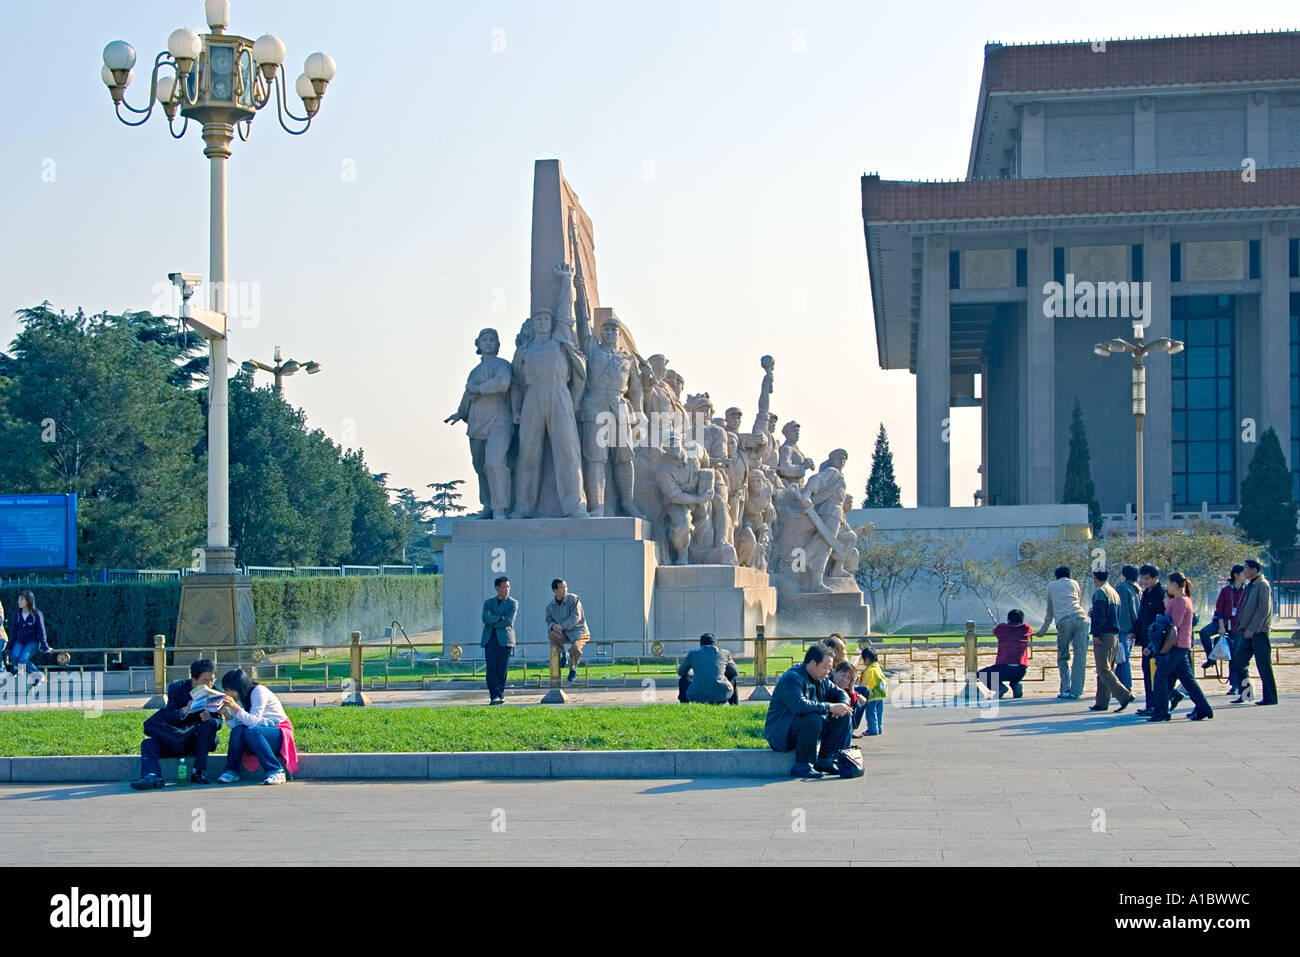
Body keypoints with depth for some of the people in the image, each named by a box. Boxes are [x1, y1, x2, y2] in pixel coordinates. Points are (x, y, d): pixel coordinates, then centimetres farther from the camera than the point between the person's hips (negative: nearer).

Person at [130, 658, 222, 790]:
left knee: (209, 725, -29)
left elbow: (218, 722, -7)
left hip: (198, 742, -1)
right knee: (148, 743, -20)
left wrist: (209, 719, -32)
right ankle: (152, 776, -46)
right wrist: (185, 711, -34)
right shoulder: (177, 688, -6)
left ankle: (199, 772, -30)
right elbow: (169, 717, -13)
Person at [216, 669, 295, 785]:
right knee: (238, 730, -24)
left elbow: (253, 721, -26)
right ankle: (232, 771, -15)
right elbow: (235, 726, -2)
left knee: (251, 731, -35)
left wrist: (235, 707, -33)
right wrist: (226, 713, -17)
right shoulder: (239, 698, 6)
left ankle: (276, 772, -34)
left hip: (279, 734, -6)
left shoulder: (259, 691, -15)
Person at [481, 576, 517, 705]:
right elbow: (485, 618, -3)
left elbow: (509, 621, -6)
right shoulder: (489, 602, 16)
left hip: (504, 639, -1)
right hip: (490, 639, 1)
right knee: (491, 668, -9)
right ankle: (494, 696, -13)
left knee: (502, 669, -3)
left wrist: (493, 623, -4)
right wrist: (500, 618, -9)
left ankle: (499, 696, 3)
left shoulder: (513, 603, 9)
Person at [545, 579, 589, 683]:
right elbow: (549, 621, 8)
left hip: (578, 631, -3)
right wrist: (553, 626, -18)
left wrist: (562, 626, -23)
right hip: (564, 635, 3)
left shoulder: (573, 599, -8)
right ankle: (563, 654, -2)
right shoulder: (550, 606, 6)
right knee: (551, 634, -29)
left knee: (575, 647, -31)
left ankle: (573, 668, 1)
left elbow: (576, 617, -14)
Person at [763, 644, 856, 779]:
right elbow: (799, 705, -36)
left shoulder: (821, 679, 9)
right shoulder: (791, 679, -21)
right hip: (781, 735, -9)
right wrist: (830, 707, -31)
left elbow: (839, 693, 16)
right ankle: (802, 766, -25)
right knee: (813, 719, -37)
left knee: (845, 717, 0)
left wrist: (843, 705, -10)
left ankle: (825, 760, -1)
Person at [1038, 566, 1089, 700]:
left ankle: (1065, 689, -3)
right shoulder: (1074, 583, 25)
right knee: (1080, 656, -1)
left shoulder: (1051, 586, 25)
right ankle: (1076, 691, -7)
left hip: (1064, 622, 0)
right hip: (1080, 618, 1)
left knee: (1063, 657, 10)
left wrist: (1043, 630, 45)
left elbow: (1050, 611, 33)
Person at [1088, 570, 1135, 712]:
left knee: (1104, 670, -10)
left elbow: (1099, 615, -19)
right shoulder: (1114, 593, 18)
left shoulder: (1099, 592, -10)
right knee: (1105, 670, 12)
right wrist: (1093, 615, 27)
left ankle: (1124, 695, -21)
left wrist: (1096, 634, -17)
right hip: (1115, 635, 9)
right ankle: (1102, 702, 13)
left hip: (1103, 636, -9)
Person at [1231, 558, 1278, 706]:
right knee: (1239, 660, 6)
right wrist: (1244, 626, 14)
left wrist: (1252, 628, -19)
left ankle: (1270, 697, 1)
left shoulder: (1263, 585, -11)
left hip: (1259, 631, -9)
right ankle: (1245, 693, 12)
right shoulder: (1250, 585, 17)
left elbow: (1263, 609, -18)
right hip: (1249, 631, 9)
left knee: (1263, 665, -5)